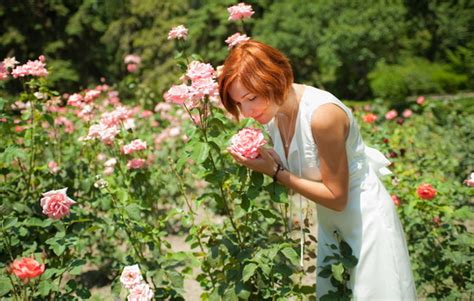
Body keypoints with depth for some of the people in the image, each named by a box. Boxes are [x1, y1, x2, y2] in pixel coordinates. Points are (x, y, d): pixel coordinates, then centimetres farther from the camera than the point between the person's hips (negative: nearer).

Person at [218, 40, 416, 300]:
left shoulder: (322, 114, -30)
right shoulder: (273, 110, -7)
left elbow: (336, 197, -23)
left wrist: (276, 173, -23)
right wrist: (262, 161, -17)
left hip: (365, 216, -7)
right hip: (328, 220, 7)